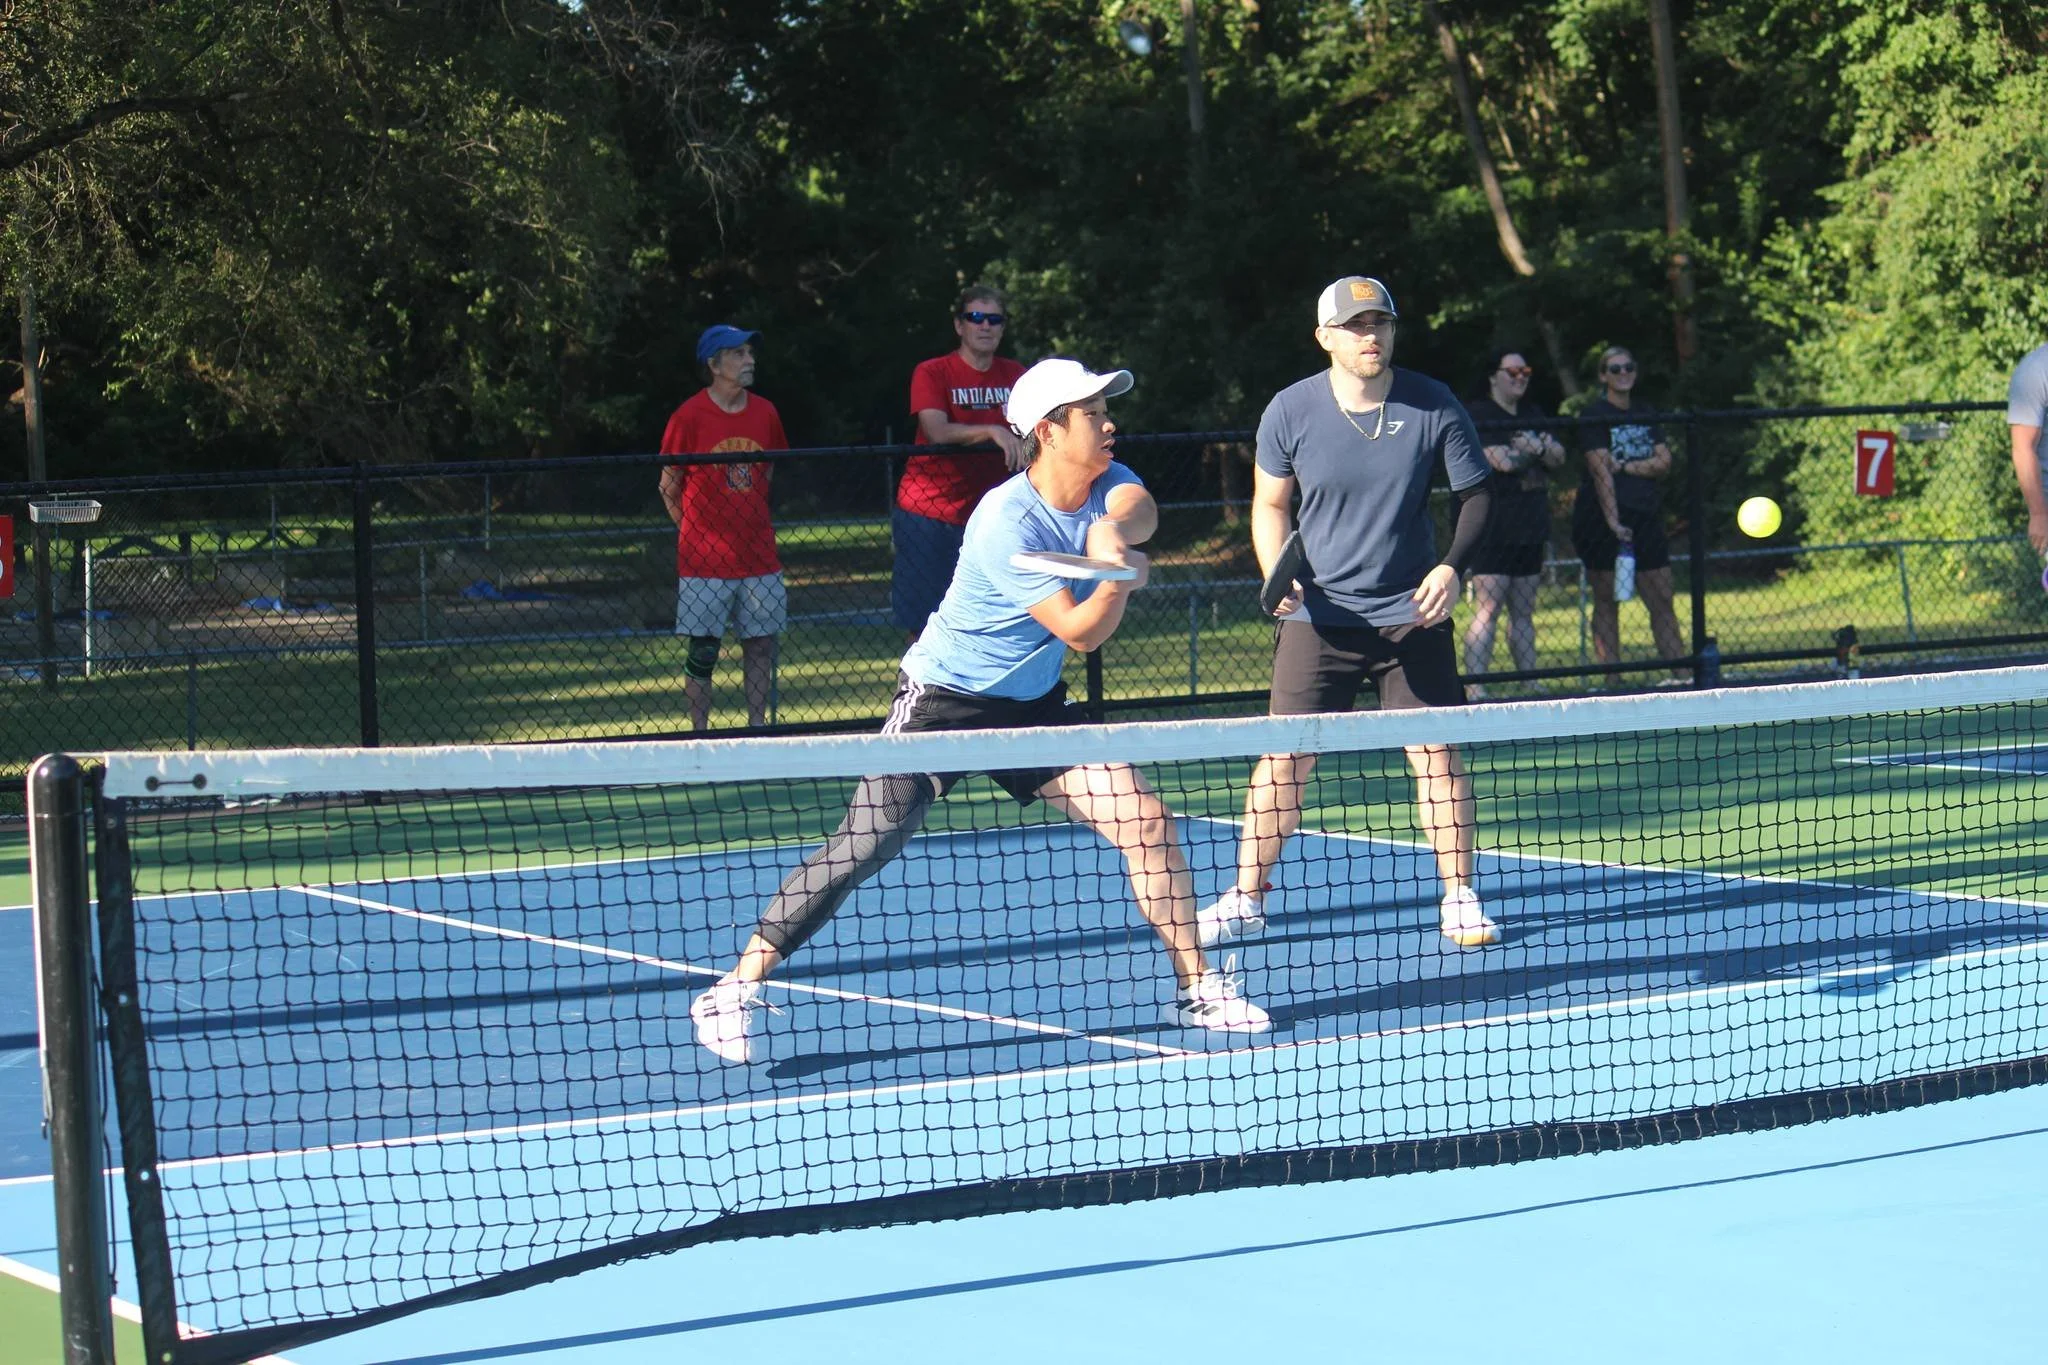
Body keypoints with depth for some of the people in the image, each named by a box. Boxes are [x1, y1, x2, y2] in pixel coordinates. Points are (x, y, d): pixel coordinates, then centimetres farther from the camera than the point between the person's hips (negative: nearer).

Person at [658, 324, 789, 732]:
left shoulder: (765, 412, 5)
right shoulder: (689, 417, -8)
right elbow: (669, 487, 0)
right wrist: (696, 533, 5)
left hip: (758, 555, 4)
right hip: (706, 560, -4)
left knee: (761, 644, 5)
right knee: (703, 649, 0)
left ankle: (757, 726, 15)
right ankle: (699, 734, 7)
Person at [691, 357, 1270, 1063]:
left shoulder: (1106, 482, -2)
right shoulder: (1007, 522, -24)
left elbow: (1140, 508, -26)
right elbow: (1080, 633, -26)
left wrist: (1114, 528, -46)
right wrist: (1118, 579, -44)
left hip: (1034, 705, 7)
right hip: (944, 700, -7)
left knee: (1147, 821, -4)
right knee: (867, 841, -18)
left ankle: (1198, 988, 10)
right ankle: (735, 992, -13)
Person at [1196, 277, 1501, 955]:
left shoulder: (1435, 408, -6)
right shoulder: (1290, 411, -5)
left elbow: (1475, 494, 3)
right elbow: (1269, 504, 7)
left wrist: (1453, 567, -13)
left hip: (1412, 614, 0)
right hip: (1319, 614, 0)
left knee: (1436, 751, -3)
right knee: (1286, 758, 0)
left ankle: (1460, 899, 9)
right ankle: (1246, 899, 13)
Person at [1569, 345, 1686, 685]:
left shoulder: (1645, 415, 15)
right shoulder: (1595, 415, -4)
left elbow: (1664, 462, 5)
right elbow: (1600, 470, -13)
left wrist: (1624, 466, -10)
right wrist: (1613, 520, -22)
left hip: (1645, 517, 5)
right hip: (1603, 520, -5)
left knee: (1662, 600, 2)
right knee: (1607, 602, -1)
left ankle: (1681, 676, 2)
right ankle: (1612, 681, 1)